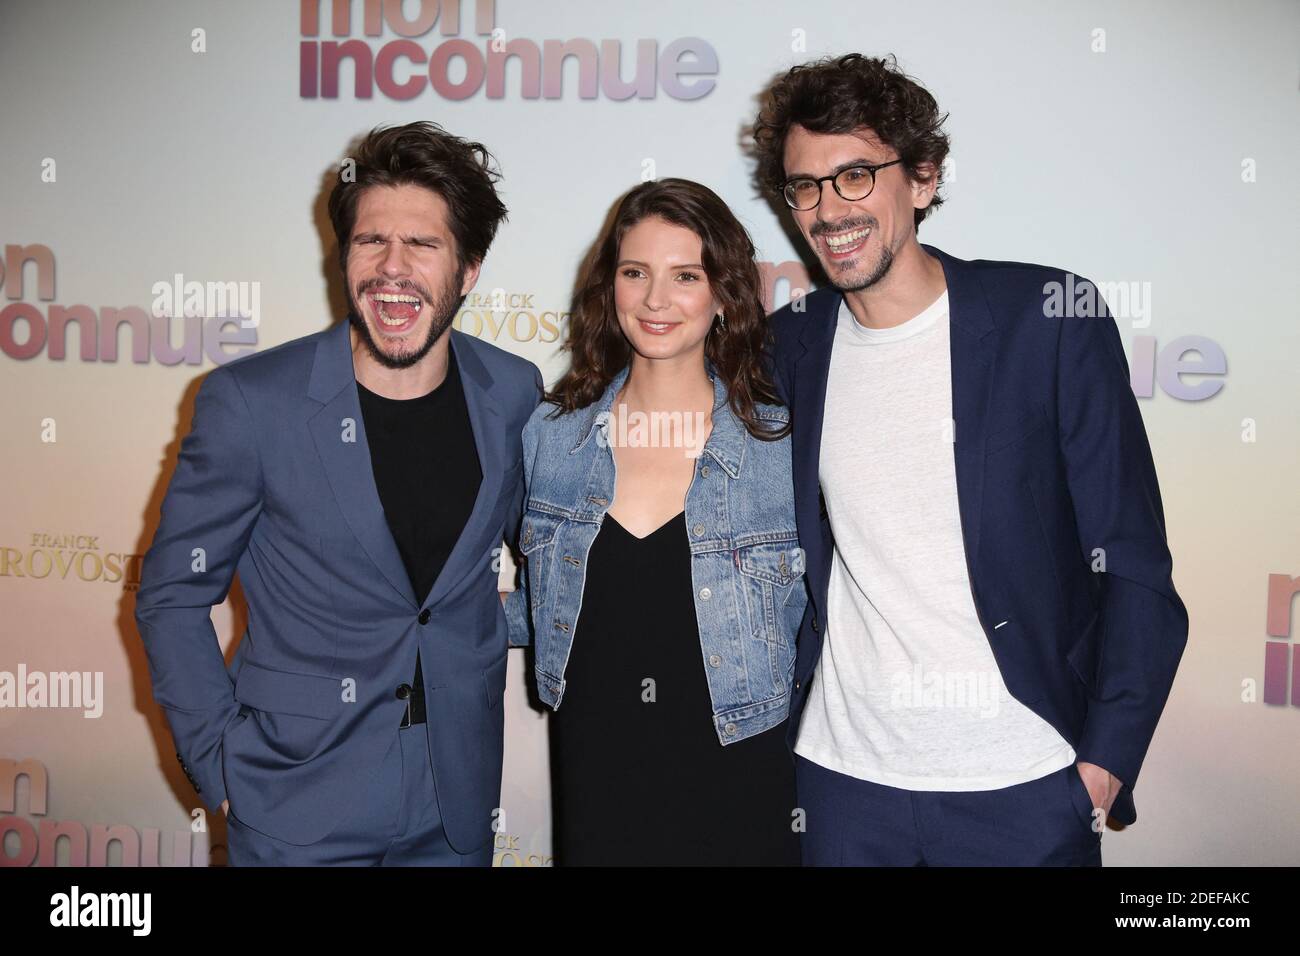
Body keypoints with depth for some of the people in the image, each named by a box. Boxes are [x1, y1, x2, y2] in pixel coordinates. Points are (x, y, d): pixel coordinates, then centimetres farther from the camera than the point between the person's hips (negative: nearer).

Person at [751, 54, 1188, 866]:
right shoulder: (792, 344, 2)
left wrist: (1106, 764, -10)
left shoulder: (1048, 319, -9)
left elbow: (1133, 562, -7)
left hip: (1022, 785, -2)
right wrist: (775, 723, 4)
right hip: (842, 775, 3)